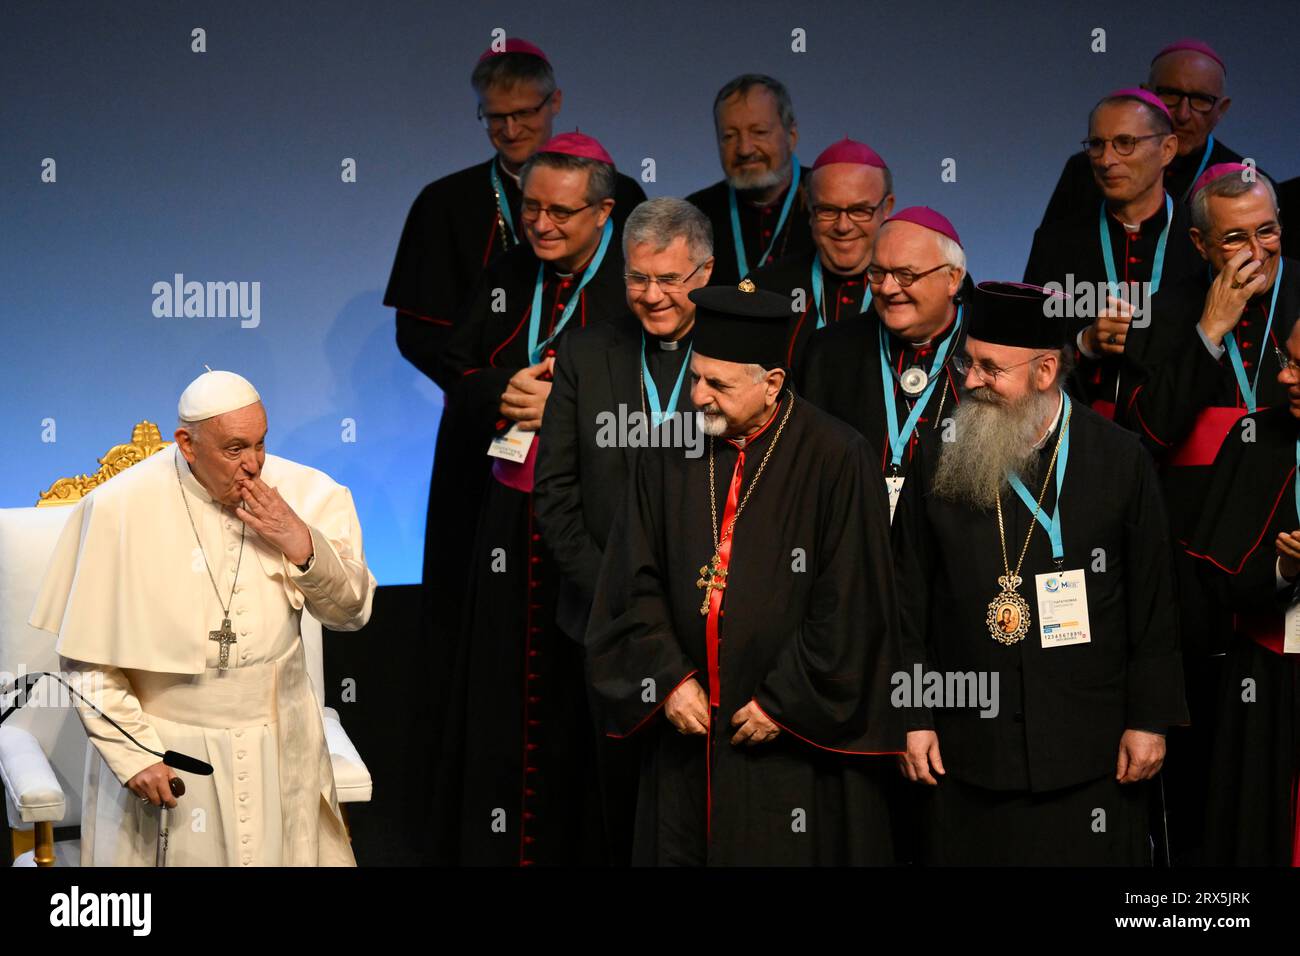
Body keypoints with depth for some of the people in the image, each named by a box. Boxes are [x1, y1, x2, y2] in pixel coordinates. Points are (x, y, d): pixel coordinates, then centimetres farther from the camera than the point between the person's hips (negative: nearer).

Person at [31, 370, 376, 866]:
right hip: (165, 750, -3)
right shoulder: (121, 509, -14)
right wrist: (133, 753, -13)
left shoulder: (303, 493, -6)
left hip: (279, 749, 3)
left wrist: (303, 546, -16)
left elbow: (352, 612, 1)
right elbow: (87, 655, -9)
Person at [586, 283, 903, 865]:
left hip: (797, 736, -4)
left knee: (786, 852, 4)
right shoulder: (668, 454, 2)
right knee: (680, 848, 11)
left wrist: (784, 703, -10)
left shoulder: (836, 460, -11)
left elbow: (848, 606, -11)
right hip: (685, 727, 4)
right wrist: (668, 678, -7)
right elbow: (634, 583, 4)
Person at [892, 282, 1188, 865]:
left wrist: (1150, 719, -1)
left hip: (1088, 749, -1)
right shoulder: (939, 459, 1)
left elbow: (1153, 606, 0)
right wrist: (912, 718, 1)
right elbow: (909, 603, 4)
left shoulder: (1119, 461, -3)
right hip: (968, 746, 1)